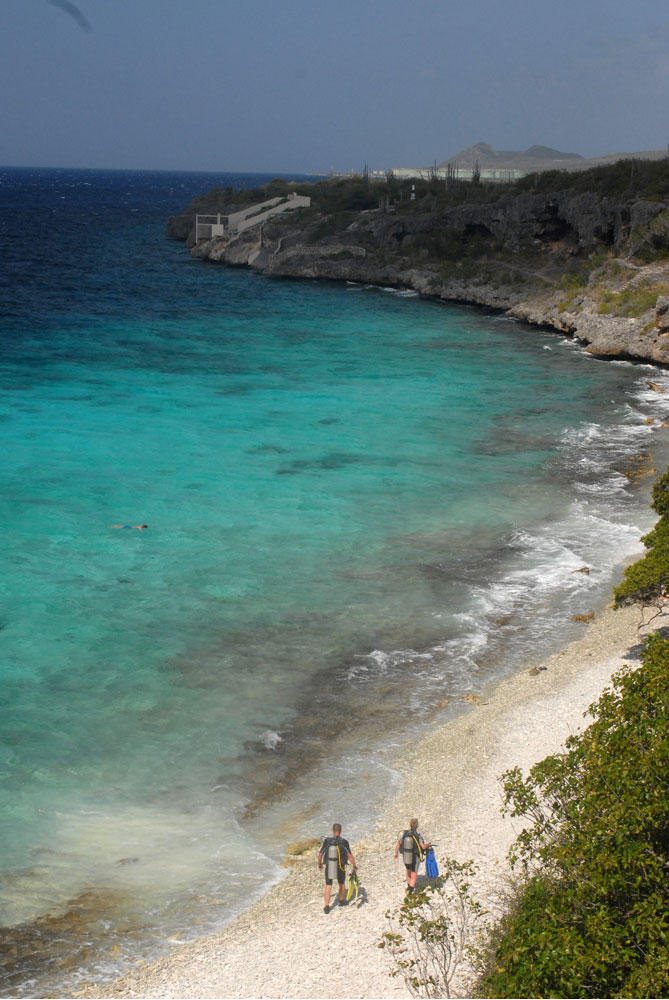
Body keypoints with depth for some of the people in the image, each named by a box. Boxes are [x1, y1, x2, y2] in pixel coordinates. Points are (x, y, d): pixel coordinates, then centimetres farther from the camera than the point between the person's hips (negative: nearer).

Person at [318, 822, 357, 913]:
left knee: (328, 887, 11)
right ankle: (341, 901, 43)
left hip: (329, 868, 0)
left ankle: (326, 907, 6)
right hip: (340, 868, 0)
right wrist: (355, 866, -11)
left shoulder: (327, 841, -13)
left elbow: (320, 854, -7)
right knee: (341, 884, 26)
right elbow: (349, 855, -24)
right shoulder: (344, 842, -19)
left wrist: (319, 864, 12)